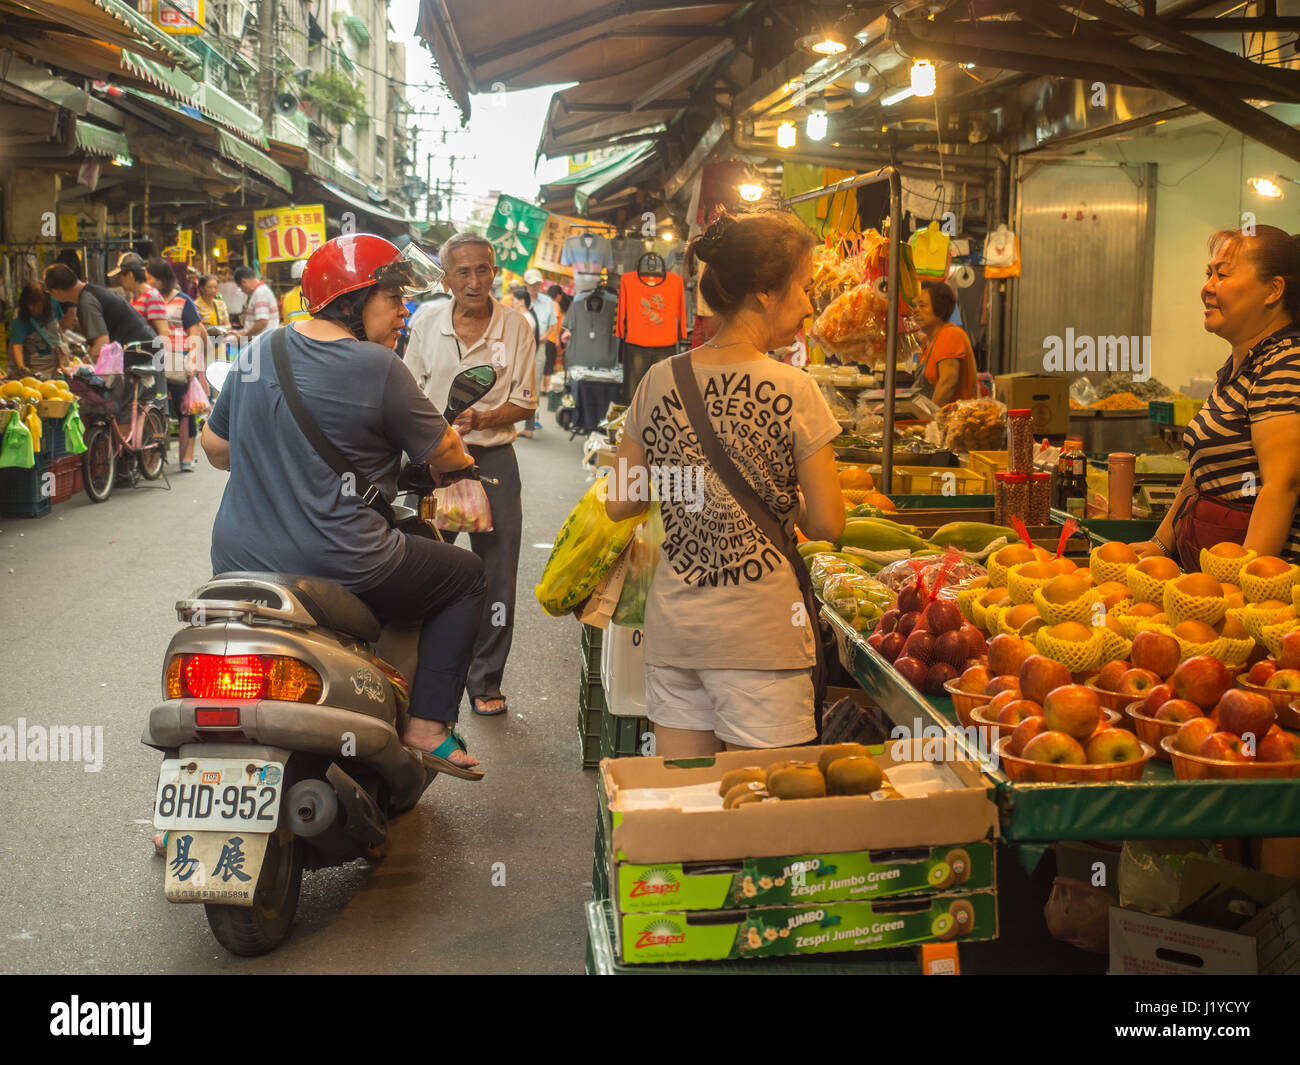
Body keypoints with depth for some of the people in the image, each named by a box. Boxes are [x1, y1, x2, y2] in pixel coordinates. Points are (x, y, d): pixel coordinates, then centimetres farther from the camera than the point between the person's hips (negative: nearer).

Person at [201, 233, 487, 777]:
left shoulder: (261, 349, 7)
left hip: (238, 563, 7)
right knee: (466, 575, 14)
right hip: (335, 566, -7)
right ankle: (428, 725, 8)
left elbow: (215, 445, 16)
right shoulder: (378, 366, -12)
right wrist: (461, 460, 21)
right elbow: (445, 454, -2)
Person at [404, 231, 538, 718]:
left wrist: (483, 418, -19)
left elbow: (525, 402, -1)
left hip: (493, 458, -1)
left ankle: (486, 681, 16)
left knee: (496, 575, 2)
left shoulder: (516, 326, -1)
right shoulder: (427, 324, 2)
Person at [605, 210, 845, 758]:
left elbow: (619, 503, 8)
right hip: (759, 630, -5)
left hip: (672, 624, 5)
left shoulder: (659, 380, 2)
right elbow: (827, 524, -7)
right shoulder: (792, 390, -11)